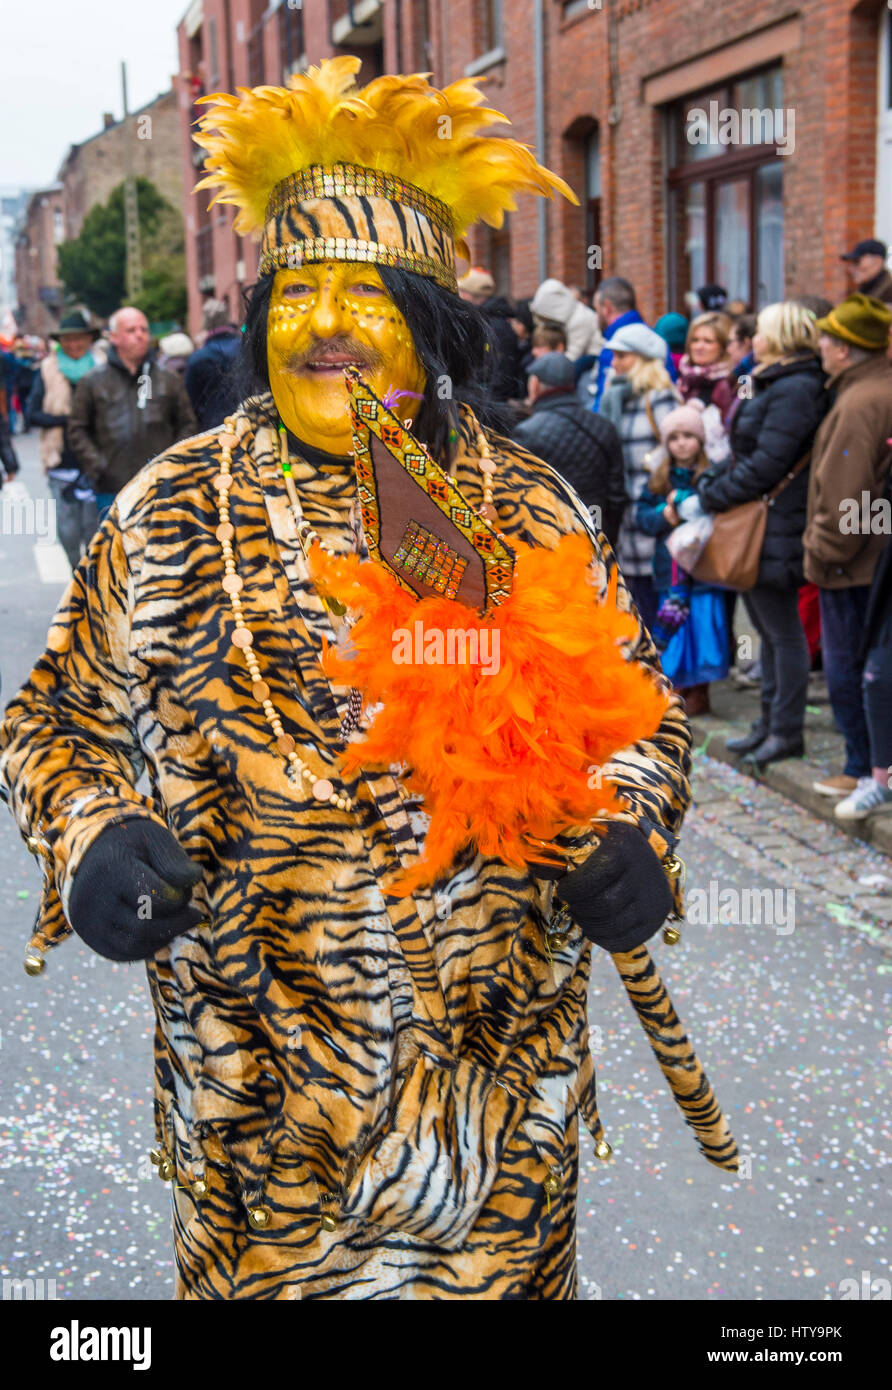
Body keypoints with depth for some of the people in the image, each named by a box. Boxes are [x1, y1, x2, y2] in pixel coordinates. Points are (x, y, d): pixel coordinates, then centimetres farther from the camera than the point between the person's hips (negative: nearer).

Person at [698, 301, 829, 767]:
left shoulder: (795, 390, -18)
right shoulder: (772, 384, 15)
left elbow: (766, 466, -23)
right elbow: (743, 453, 16)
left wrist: (713, 496, -15)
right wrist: (706, 482, 3)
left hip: (775, 530, -10)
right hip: (754, 529, 10)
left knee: (783, 632, -1)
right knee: (769, 630, 16)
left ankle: (786, 731, 8)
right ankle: (770, 723, 26)